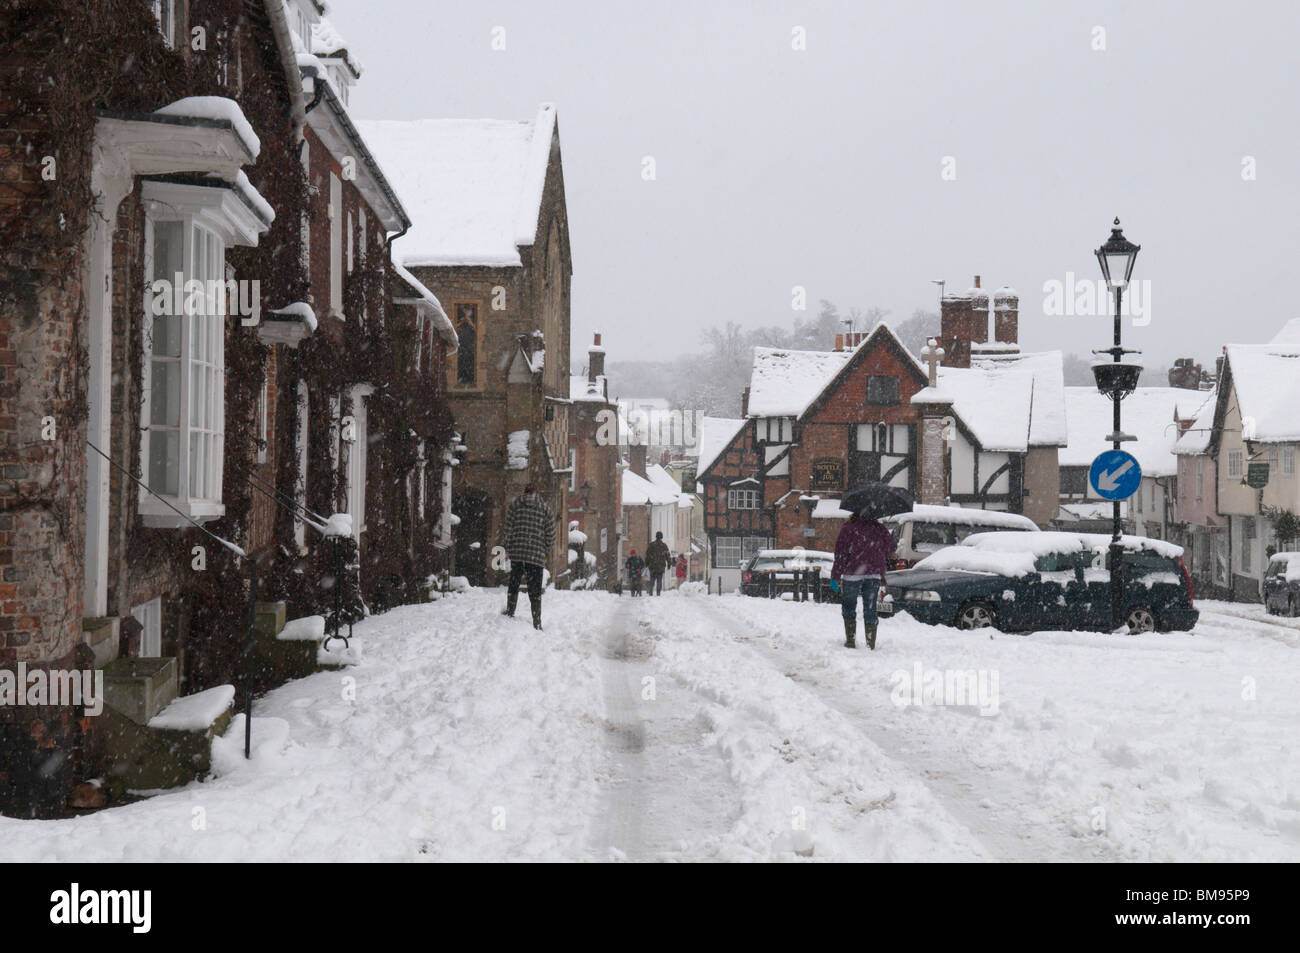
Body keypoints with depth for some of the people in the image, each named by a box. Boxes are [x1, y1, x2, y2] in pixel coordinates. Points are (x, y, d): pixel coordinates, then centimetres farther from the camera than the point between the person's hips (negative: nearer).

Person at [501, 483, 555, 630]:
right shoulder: (544, 508, 2)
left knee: (514, 583, 20)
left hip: (517, 552, 0)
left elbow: (508, 529, 1)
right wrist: (548, 551, 16)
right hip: (537, 554, 0)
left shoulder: (516, 505, 3)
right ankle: (537, 622, 1)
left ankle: (510, 612, 29)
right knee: (535, 590, 3)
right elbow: (550, 532, 2)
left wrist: (508, 547, 13)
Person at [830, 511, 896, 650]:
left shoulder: (848, 529, -5)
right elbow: (890, 548, 12)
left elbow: (841, 555, -7)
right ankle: (871, 643, 5)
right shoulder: (879, 529, 4)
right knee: (870, 609, 8)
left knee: (848, 608, 12)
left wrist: (835, 576, -4)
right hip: (874, 575, 3)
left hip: (853, 574, -3)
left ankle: (851, 639, 4)